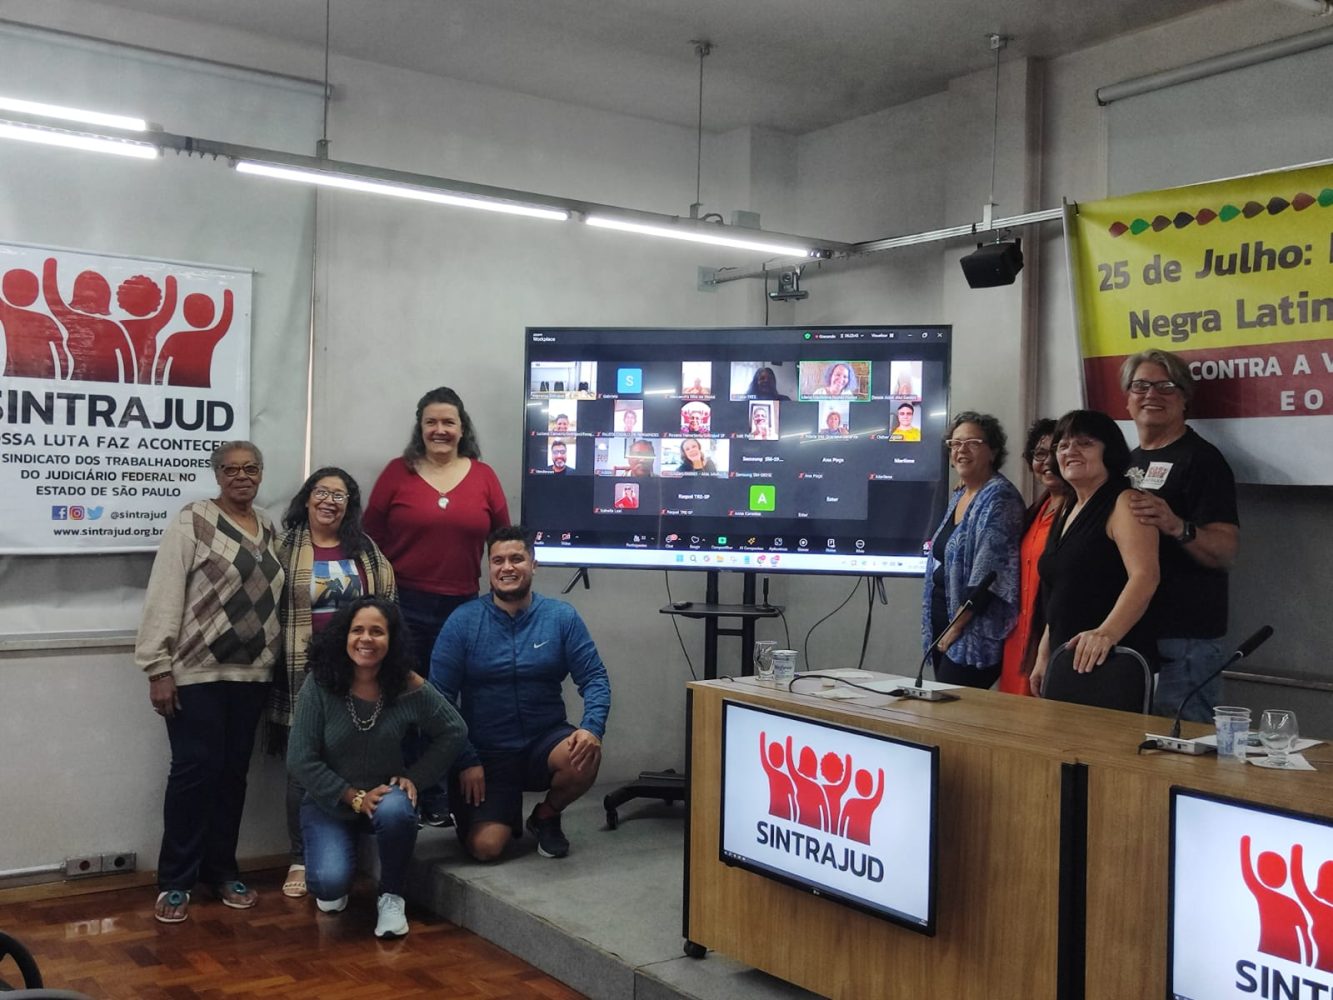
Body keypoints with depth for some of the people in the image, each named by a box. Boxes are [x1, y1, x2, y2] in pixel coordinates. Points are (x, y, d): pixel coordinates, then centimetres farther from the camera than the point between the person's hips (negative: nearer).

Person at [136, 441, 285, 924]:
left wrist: (276, 661, 9)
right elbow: (164, 595, -11)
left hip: (251, 674, 5)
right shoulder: (192, 521, -7)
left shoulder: (269, 529, 11)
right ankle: (175, 881, 10)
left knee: (233, 773, 11)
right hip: (196, 672, -5)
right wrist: (158, 668, -15)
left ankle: (221, 870, 23)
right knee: (195, 771, -2)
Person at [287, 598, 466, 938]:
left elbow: (454, 732, 0)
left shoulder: (410, 688, -15)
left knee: (396, 811, -36)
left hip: (385, 795, 1)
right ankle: (332, 888, 18)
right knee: (331, 882, -25)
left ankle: (391, 896, -6)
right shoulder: (319, 687, -17)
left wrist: (415, 777, -8)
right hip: (328, 802, -1)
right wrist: (355, 797, -18)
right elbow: (300, 761, -15)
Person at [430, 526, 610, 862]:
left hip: (545, 742, 2)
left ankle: (546, 816, 5)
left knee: (585, 758, -31)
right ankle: (506, 812, 21)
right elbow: (441, 696, -7)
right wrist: (466, 761, -13)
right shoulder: (463, 622, -6)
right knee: (485, 847, -20)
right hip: (486, 754, -1)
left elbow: (594, 678, -4)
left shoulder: (561, 617, -2)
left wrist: (592, 728, -23)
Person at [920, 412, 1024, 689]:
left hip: (974, 634, -9)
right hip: (944, 627, 9)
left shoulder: (1000, 497, -12)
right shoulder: (958, 496, 16)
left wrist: (956, 627, -15)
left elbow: (987, 574, -19)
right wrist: (939, 629, 17)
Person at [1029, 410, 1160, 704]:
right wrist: (1044, 655, 18)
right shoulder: (1069, 509, 17)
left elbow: (1144, 577, -24)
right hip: (1066, 659, 8)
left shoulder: (1124, 502, -9)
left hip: (1110, 660, -8)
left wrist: (1106, 633, -37)